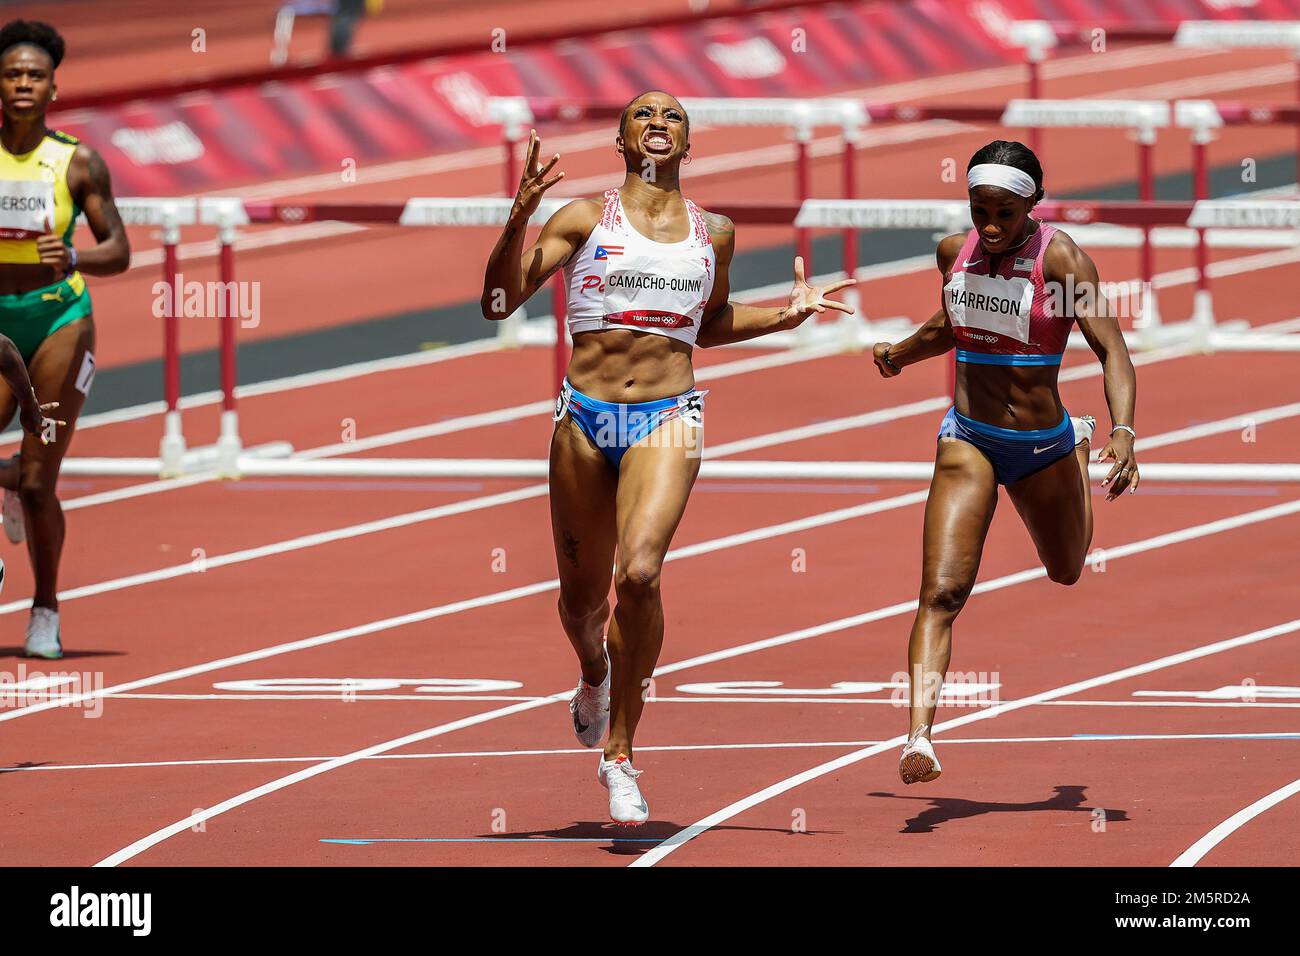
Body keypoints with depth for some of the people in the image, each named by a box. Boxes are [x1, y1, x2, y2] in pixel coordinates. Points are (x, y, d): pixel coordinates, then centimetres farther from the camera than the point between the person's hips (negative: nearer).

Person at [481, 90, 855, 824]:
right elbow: (499, 302, -5)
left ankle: (620, 753, -12)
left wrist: (788, 314, 14)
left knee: (640, 572, -23)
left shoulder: (714, 233, 9)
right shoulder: (584, 220, 1)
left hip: (668, 417, 0)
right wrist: (520, 216, -16)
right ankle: (596, 675, 50)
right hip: (587, 416, 0)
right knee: (583, 593, 11)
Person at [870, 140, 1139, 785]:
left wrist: (1123, 434, -37)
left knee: (1066, 569, 28)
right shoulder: (955, 253, -2)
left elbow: (1112, 350, -23)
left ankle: (1081, 443, 60)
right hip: (967, 440, 1)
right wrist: (897, 356, 35)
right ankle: (919, 736, -27)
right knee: (942, 591, -18)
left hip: (1043, 447, -1)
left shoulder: (1060, 258, -16)